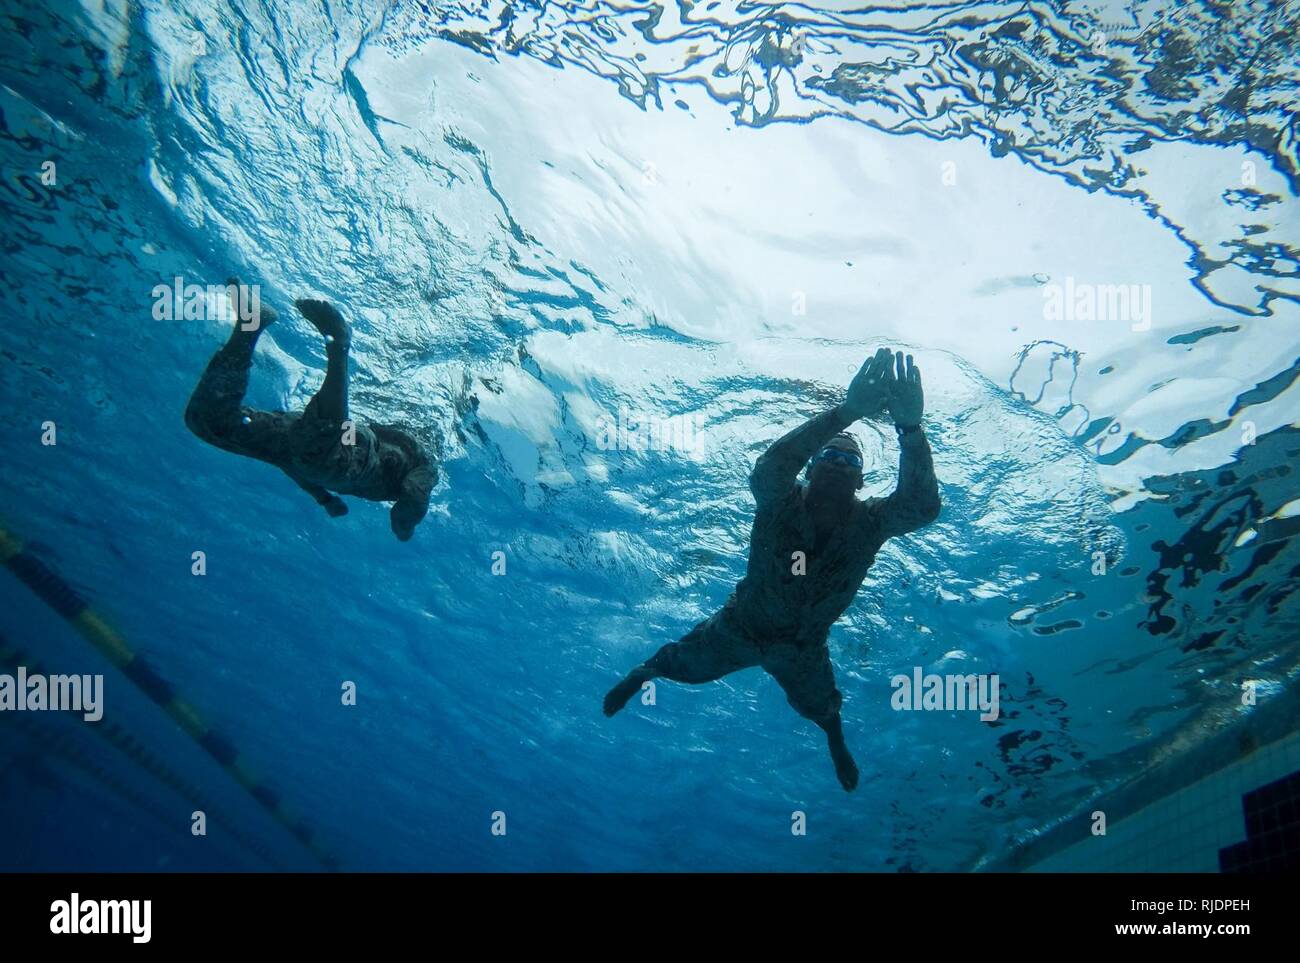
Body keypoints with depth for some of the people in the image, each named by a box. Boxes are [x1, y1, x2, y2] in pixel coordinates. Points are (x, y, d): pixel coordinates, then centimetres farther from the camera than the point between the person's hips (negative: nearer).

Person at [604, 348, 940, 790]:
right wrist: (845, 413, -67)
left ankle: (835, 740, 64)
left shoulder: (869, 522, -26)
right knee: (683, 665, 17)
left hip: (803, 650, 2)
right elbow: (770, 467, -55)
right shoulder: (782, 502, -31)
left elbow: (923, 506, -46)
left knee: (818, 706, 25)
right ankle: (644, 671, 55)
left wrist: (910, 427, -63)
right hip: (739, 629, -2)